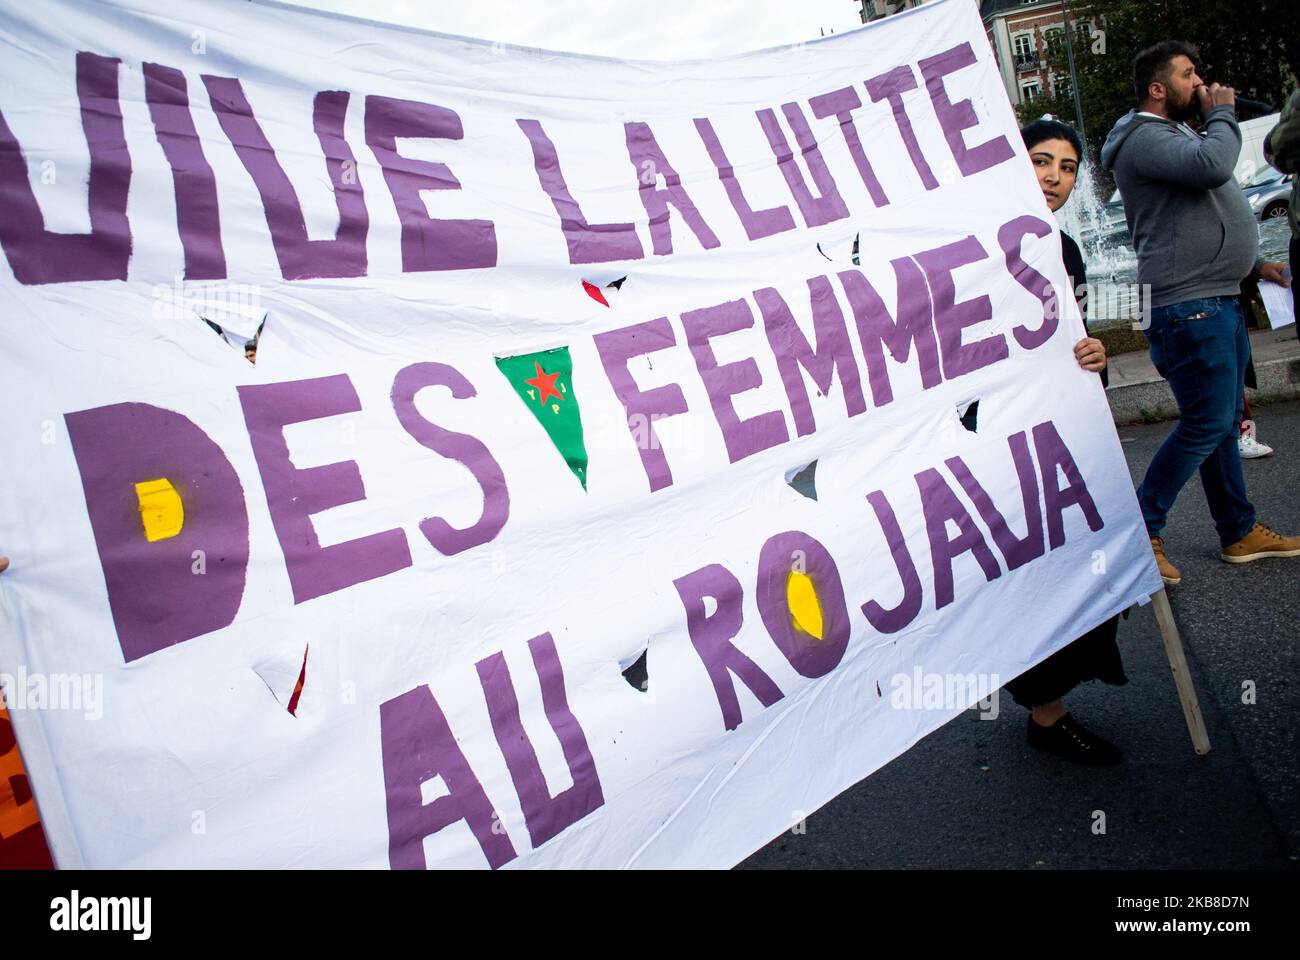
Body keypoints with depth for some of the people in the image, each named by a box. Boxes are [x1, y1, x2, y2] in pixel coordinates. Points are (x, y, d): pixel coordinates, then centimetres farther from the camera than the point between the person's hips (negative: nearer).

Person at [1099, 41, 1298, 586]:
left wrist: (1254, 264, 26)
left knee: (1223, 422, 13)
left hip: (1217, 300, 11)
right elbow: (1212, 166, -27)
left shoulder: (1175, 136, 25)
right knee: (1206, 424, -12)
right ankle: (1139, 531, -4)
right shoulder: (1144, 138, -9)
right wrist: (1222, 114, -9)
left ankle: (1240, 533, 21)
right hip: (1188, 305, -11)